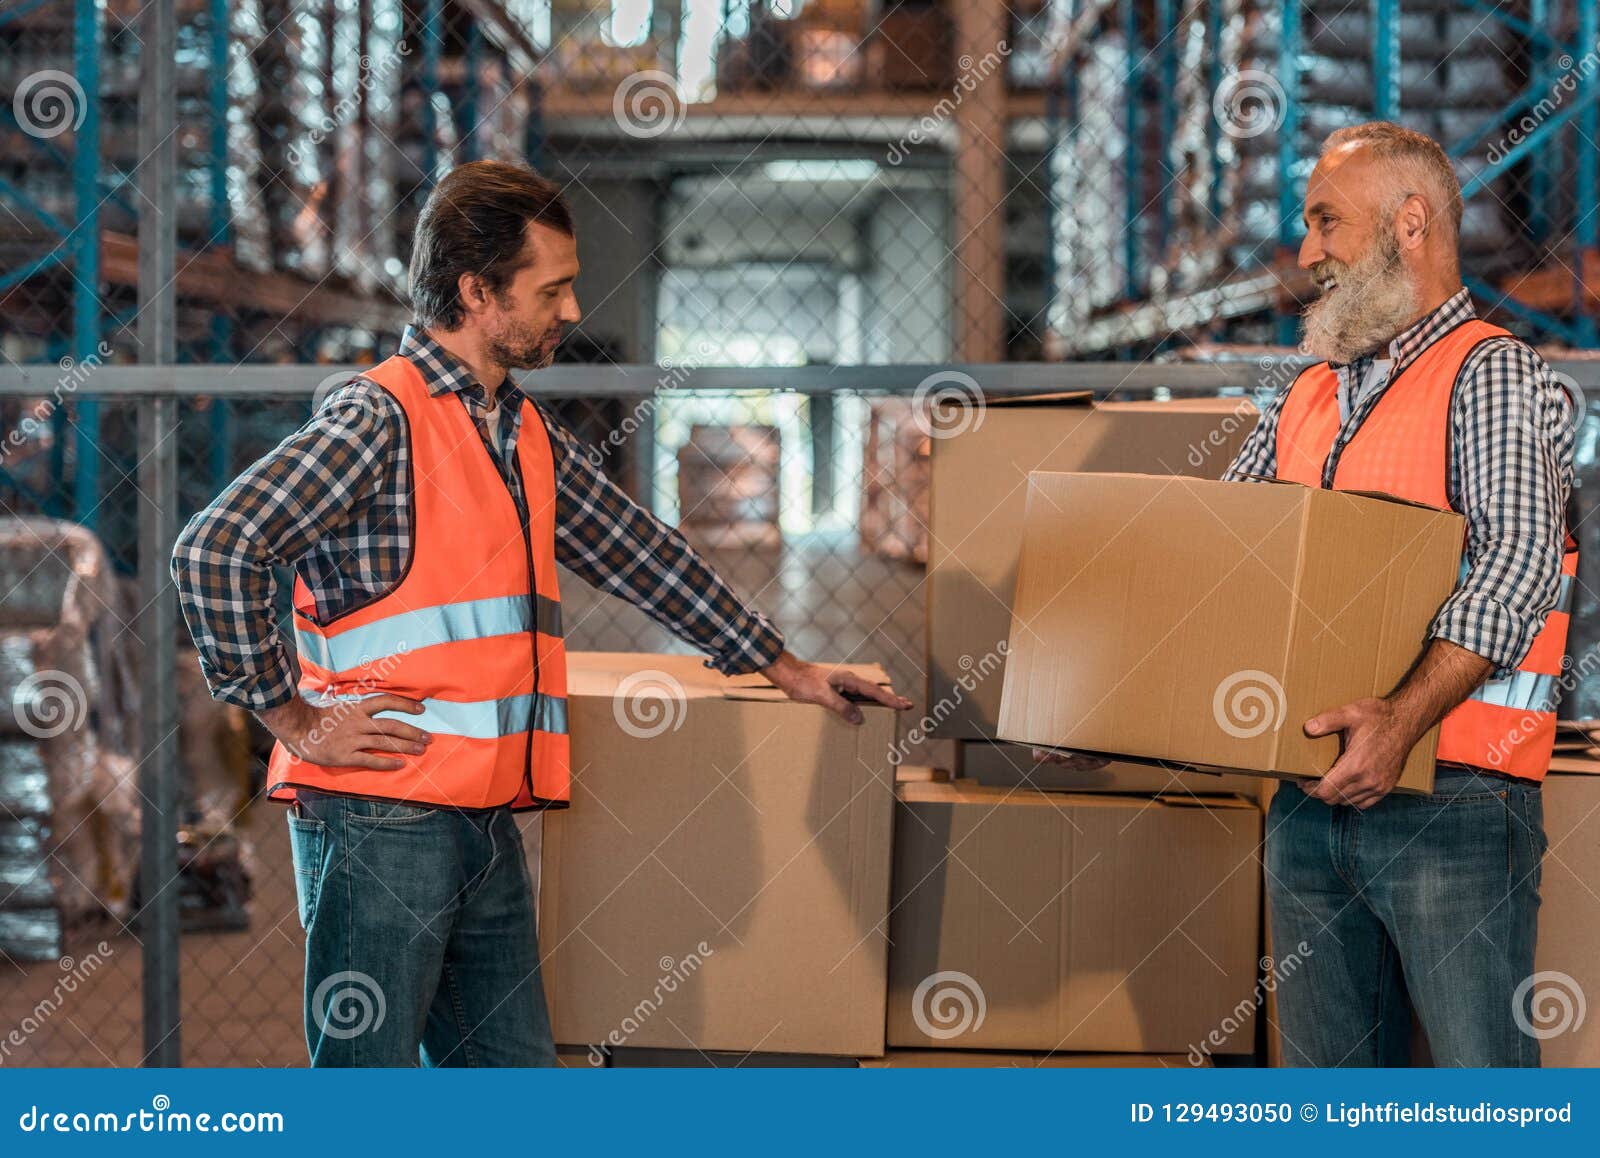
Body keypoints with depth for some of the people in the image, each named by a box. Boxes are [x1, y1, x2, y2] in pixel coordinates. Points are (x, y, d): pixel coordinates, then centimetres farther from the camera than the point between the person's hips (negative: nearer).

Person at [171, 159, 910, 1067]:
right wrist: (296, 721, -14)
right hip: (380, 819, -8)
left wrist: (786, 670, 27)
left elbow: (641, 554, 25)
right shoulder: (380, 419, -11)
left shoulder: (533, 439, 15)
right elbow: (214, 552, -18)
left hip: (490, 824, 8)